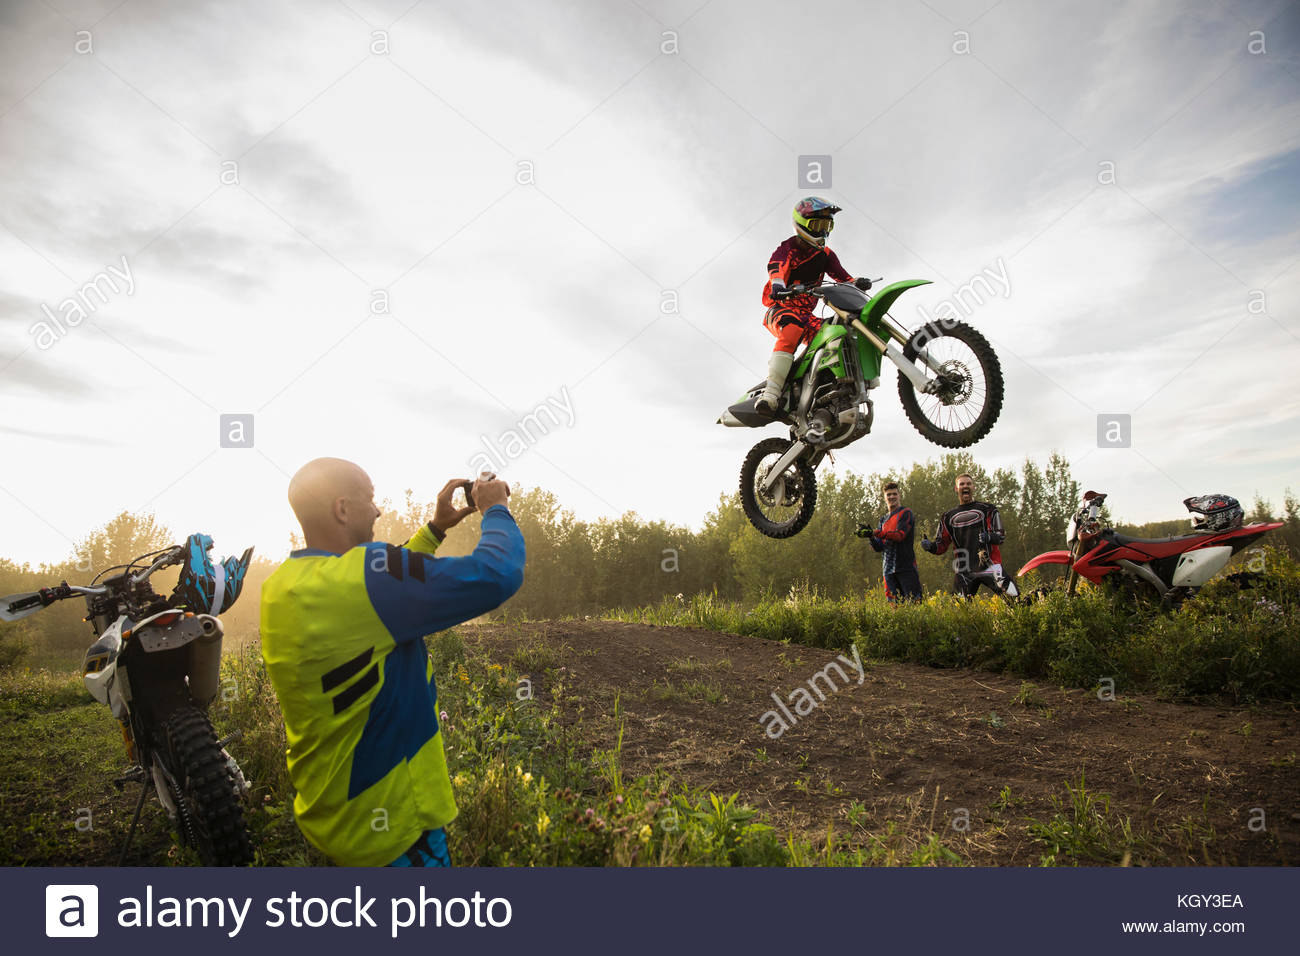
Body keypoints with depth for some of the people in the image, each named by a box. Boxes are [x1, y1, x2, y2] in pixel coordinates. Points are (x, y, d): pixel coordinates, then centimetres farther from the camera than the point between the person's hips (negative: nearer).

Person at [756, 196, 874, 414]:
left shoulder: (825, 254, 14)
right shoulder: (788, 249, -6)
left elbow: (842, 276, 4)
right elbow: (775, 266, -28)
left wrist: (857, 282, -20)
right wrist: (778, 285, -51)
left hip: (806, 314, 6)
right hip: (781, 308, -6)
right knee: (792, 330, -39)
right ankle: (771, 393, -48)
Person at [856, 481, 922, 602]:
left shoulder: (906, 513, 2)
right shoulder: (883, 520, 21)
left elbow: (900, 535, -15)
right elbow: (878, 548, 14)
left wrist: (875, 532, -22)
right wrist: (870, 536, -7)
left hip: (906, 566, -5)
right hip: (888, 569, 6)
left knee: (914, 602, -10)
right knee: (894, 605, 2)